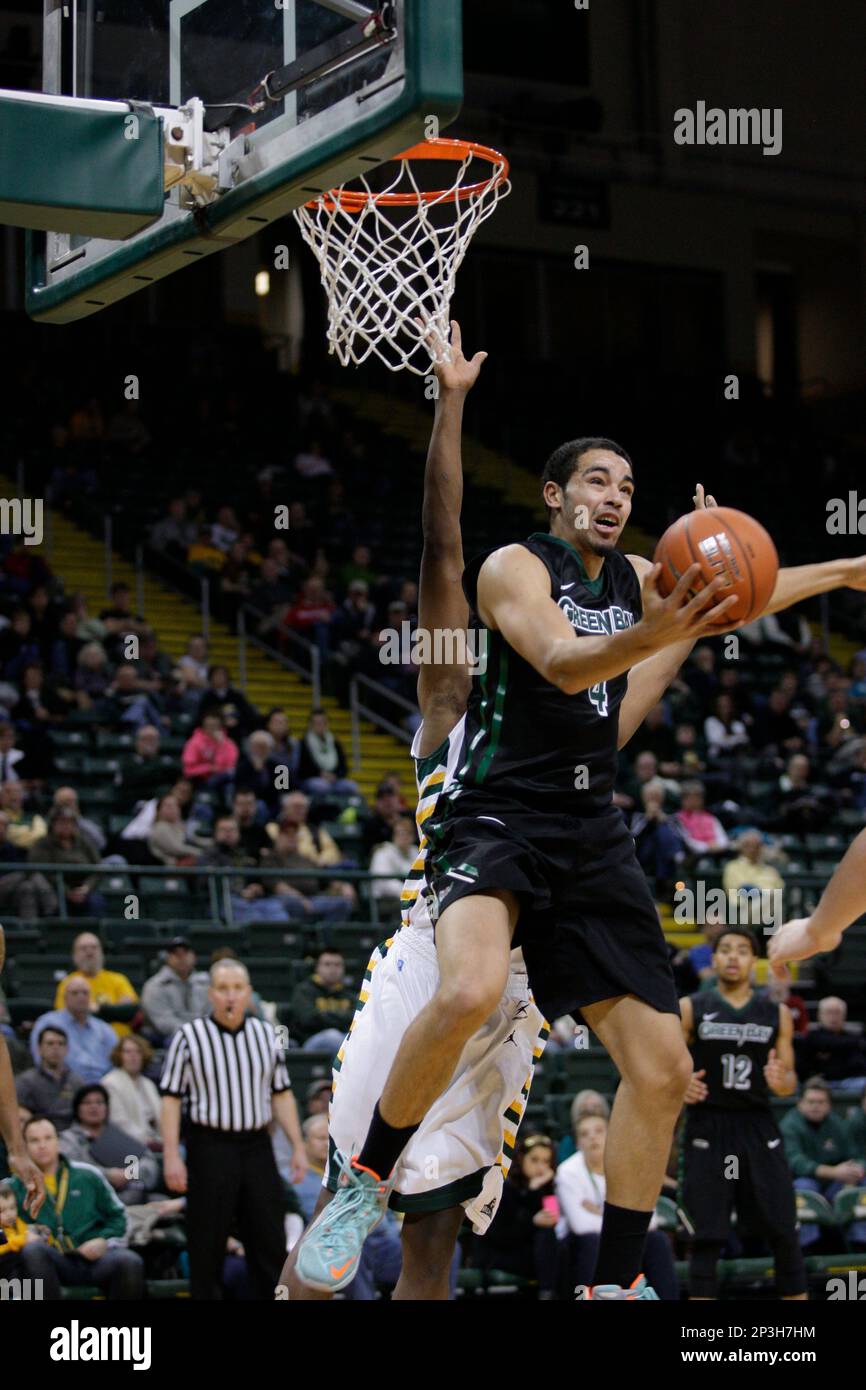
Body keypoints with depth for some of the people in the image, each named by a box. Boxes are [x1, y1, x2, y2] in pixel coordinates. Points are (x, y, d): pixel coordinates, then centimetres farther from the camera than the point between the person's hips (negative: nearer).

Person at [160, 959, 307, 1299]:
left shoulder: (266, 1034, 10)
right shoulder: (189, 1037, -3)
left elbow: (281, 1094, 14)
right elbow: (171, 1098, -5)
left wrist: (297, 1147, 9)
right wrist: (171, 1156, -11)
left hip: (257, 1147, 4)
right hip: (210, 1147, -4)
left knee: (270, 1242, 5)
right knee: (207, 1246, 0)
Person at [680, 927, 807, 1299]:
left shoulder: (776, 1013, 8)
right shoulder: (690, 1008, 2)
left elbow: (790, 1080, 11)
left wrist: (782, 1081, -13)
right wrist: (680, 1085, -19)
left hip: (758, 1127, 2)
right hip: (708, 1127, -2)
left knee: (784, 1234, 1)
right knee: (707, 1239, -3)